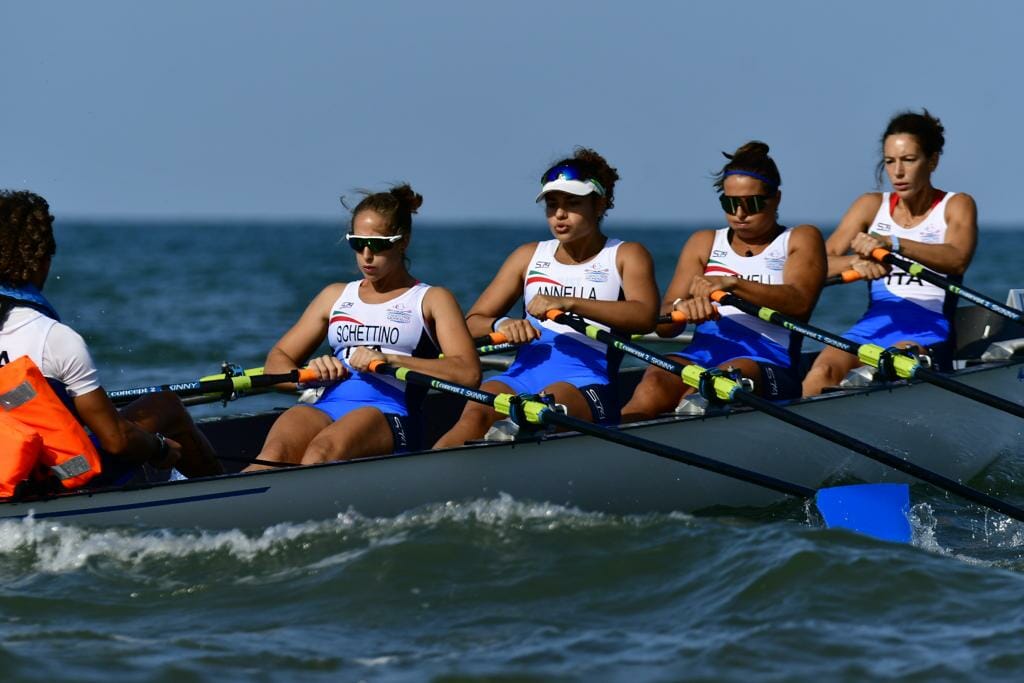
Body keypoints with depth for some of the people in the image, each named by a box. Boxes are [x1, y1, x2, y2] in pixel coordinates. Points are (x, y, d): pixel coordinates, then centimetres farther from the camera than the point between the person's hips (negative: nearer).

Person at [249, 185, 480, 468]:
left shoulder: (431, 300, 16)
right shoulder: (336, 296, 29)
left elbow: (469, 373, -1)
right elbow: (278, 359, 25)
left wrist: (388, 360, -12)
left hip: (391, 415, -3)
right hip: (325, 408, 4)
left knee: (323, 450, -39)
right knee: (276, 453, -34)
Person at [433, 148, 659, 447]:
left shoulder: (626, 255, 13)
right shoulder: (530, 256, 26)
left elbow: (644, 316, -9)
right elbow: (472, 323, 21)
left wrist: (568, 304, -20)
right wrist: (501, 325, -5)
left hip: (586, 382, -2)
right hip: (523, 375, 2)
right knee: (476, 413, -32)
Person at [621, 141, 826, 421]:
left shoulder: (800, 240, 15)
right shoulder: (704, 243, 25)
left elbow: (800, 302, -7)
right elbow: (663, 324, 14)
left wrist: (731, 284, -18)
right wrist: (683, 307, -12)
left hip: (768, 361, -3)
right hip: (701, 352, 3)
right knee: (652, 387, -33)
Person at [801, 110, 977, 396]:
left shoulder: (956, 206, 7)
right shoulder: (871, 206, 17)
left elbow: (957, 260, -16)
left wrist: (892, 243, -31)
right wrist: (856, 262, -19)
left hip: (928, 328, -3)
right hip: (874, 324, 3)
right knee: (822, 372, -30)